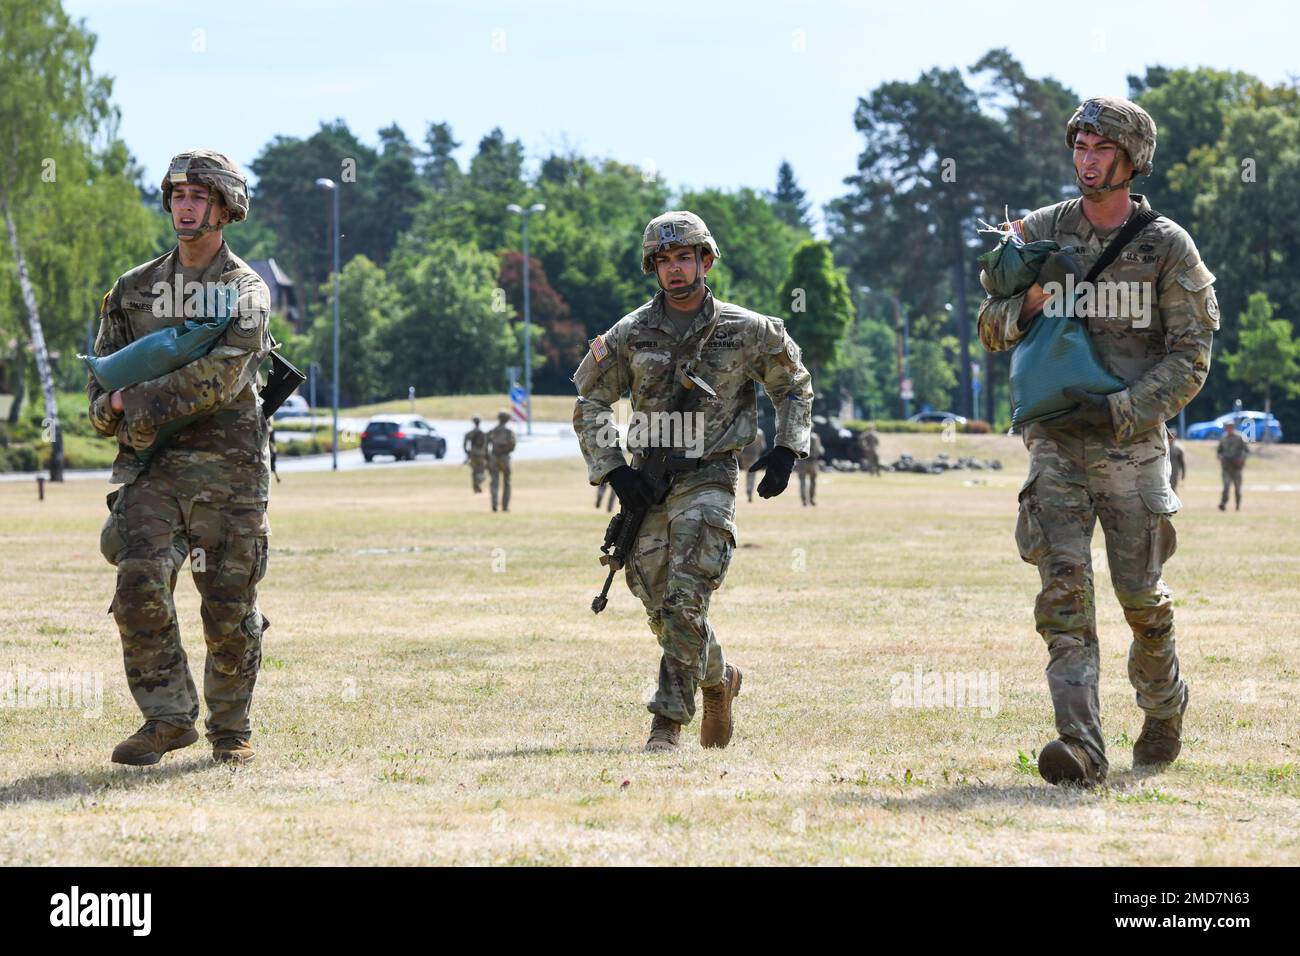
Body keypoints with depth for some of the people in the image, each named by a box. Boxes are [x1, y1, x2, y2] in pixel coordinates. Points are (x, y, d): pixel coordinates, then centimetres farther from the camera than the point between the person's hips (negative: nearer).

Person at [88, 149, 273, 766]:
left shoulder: (246, 291, 0)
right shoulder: (134, 290, 13)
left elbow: (221, 376, -15)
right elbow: (103, 378, 15)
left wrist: (140, 402, -15)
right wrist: (111, 411, -8)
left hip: (228, 467, -2)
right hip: (150, 464, 2)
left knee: (231, 610, 1)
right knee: (139, 583, -18)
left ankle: (230, 727, 19)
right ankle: (167, 718, -9)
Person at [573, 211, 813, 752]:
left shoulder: (745, 331, -1)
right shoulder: (630, 335, 1)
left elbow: (794, 386, 14)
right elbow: (590, 405, 7)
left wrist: (786, 450, 2)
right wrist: (614, 471, -5)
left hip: (708, 481, -3)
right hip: (648, 484, 3)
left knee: (685, 602, -17)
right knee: (660, 607, 8)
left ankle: (669, 722, -13)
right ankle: (718, 678, 35)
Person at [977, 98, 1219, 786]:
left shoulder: (1168, 249, -2)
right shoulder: (1041, 233, 6)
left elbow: (1190, 359, -6)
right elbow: (990, 329, 12)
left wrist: (1120, 411, -19)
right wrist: (1026, 307, -11)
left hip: (1133, 446, -1)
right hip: (1055, 444, 1)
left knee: (1141, 594, 8)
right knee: (1064, 587, -14)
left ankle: (1164, 707, 37)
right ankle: (1080, 745, -22)